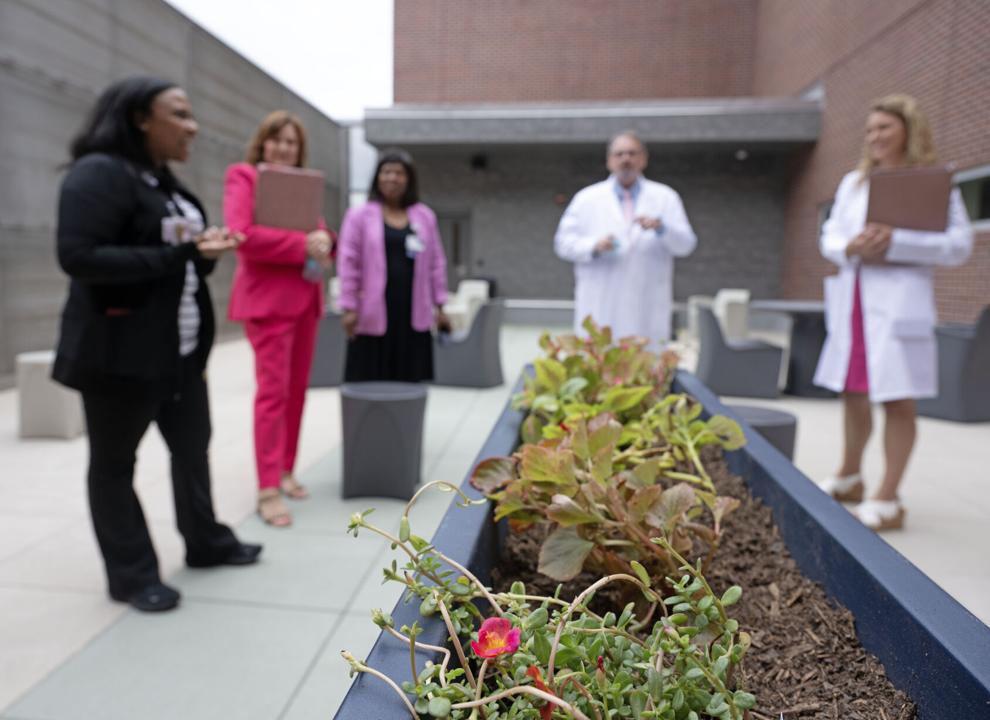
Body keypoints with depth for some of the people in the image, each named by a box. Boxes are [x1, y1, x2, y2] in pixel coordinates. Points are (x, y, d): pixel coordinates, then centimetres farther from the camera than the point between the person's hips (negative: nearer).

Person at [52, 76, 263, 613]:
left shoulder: (165, 183, 14)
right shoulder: (99, 173, -13)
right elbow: (78, 257, -23)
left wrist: (205, 252, -2)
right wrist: (178, 255, -24)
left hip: (180, 350, 9)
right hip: (119, 351, -8)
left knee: (192, 446, 15)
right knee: (114, 462, 7)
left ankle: (206, 543, 31)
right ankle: (132, 575, 19)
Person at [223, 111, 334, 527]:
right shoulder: (243, 176, -2)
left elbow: (319, 232, 19)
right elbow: (242, 235, -16)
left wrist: (324, 240, -6)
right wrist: (302, 245, -17)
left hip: (305, 297, 7)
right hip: (268, 297, -7)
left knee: (297, 389, 9)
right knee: (273, 391, -9)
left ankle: (285, 471, 21)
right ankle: (267, 490, -5)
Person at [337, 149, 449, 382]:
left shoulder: (425, 216, 11)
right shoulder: (359, 215, 2)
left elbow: (436, 263, 12)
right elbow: (348, 263, -2)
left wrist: (439, 305, 9)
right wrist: (349, 307, -7)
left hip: (412, 314, 3)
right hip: (374, 314, -3)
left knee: (408, 380, 7)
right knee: (371, 381, 1)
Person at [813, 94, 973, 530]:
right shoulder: (853, 182, 17)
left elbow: (959, 245, -7)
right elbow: (829, 237, 12)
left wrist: (894, 244, -18)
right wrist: (851, 248, -10)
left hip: (900, 299, -5)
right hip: (852, 297, 5)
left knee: (897, 400, -3)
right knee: (853, 392, 13)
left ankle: (887, 500, 5)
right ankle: (849, 478, 30)